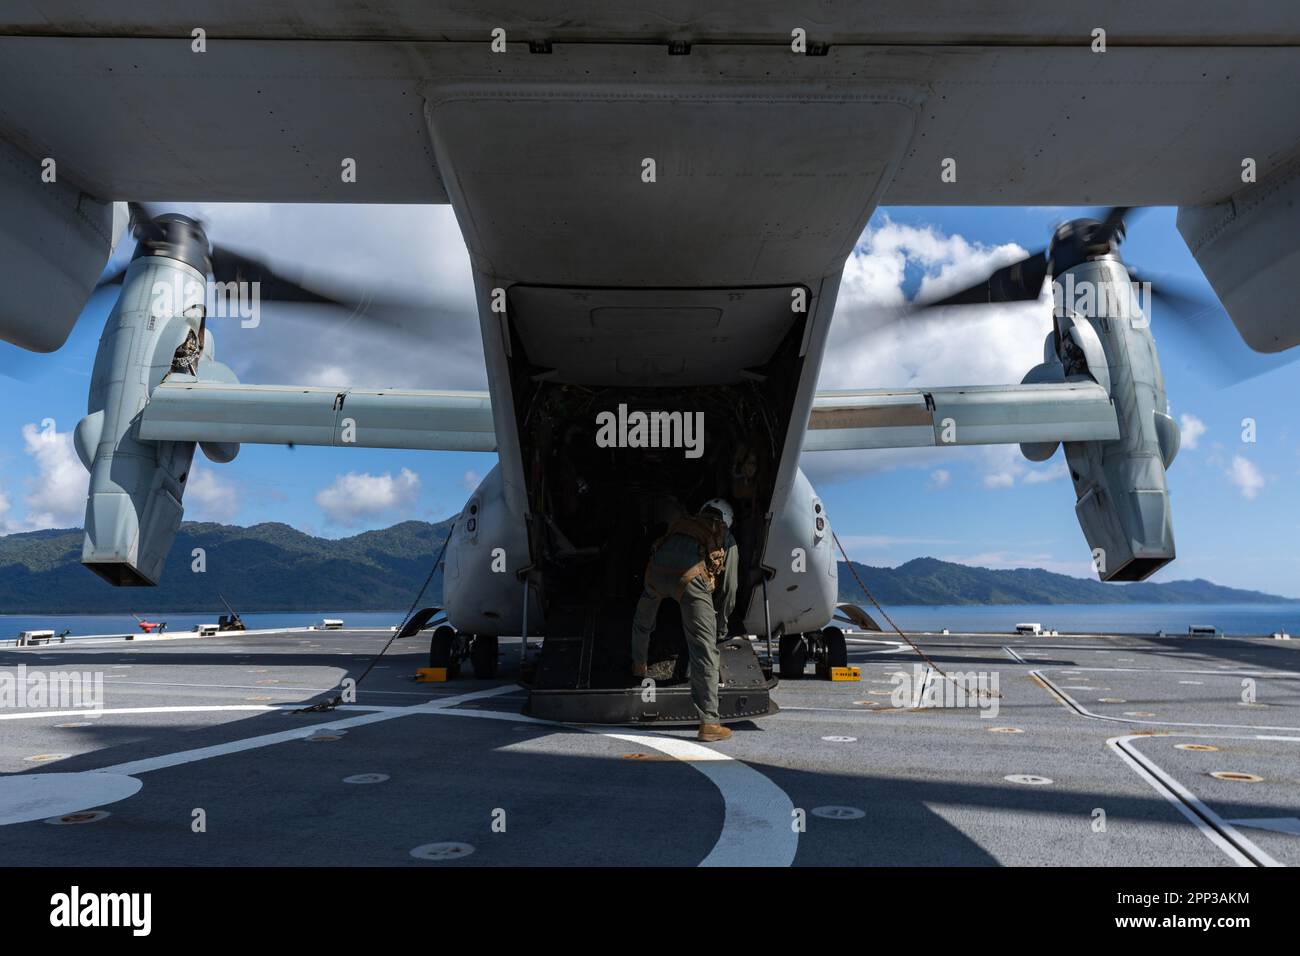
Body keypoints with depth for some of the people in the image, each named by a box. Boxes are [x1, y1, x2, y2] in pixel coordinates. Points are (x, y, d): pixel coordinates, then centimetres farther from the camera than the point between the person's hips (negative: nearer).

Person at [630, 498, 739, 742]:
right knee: (704, 651, -2)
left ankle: (638, 666, 57)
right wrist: (721, 626, 39)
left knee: (642, 622, 36)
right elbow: (728, 588, 26)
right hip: (691, 576, -4)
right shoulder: (727, 540, 29)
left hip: (656, 569, 4)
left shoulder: (681, 523, 38)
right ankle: (709, 723, -4)